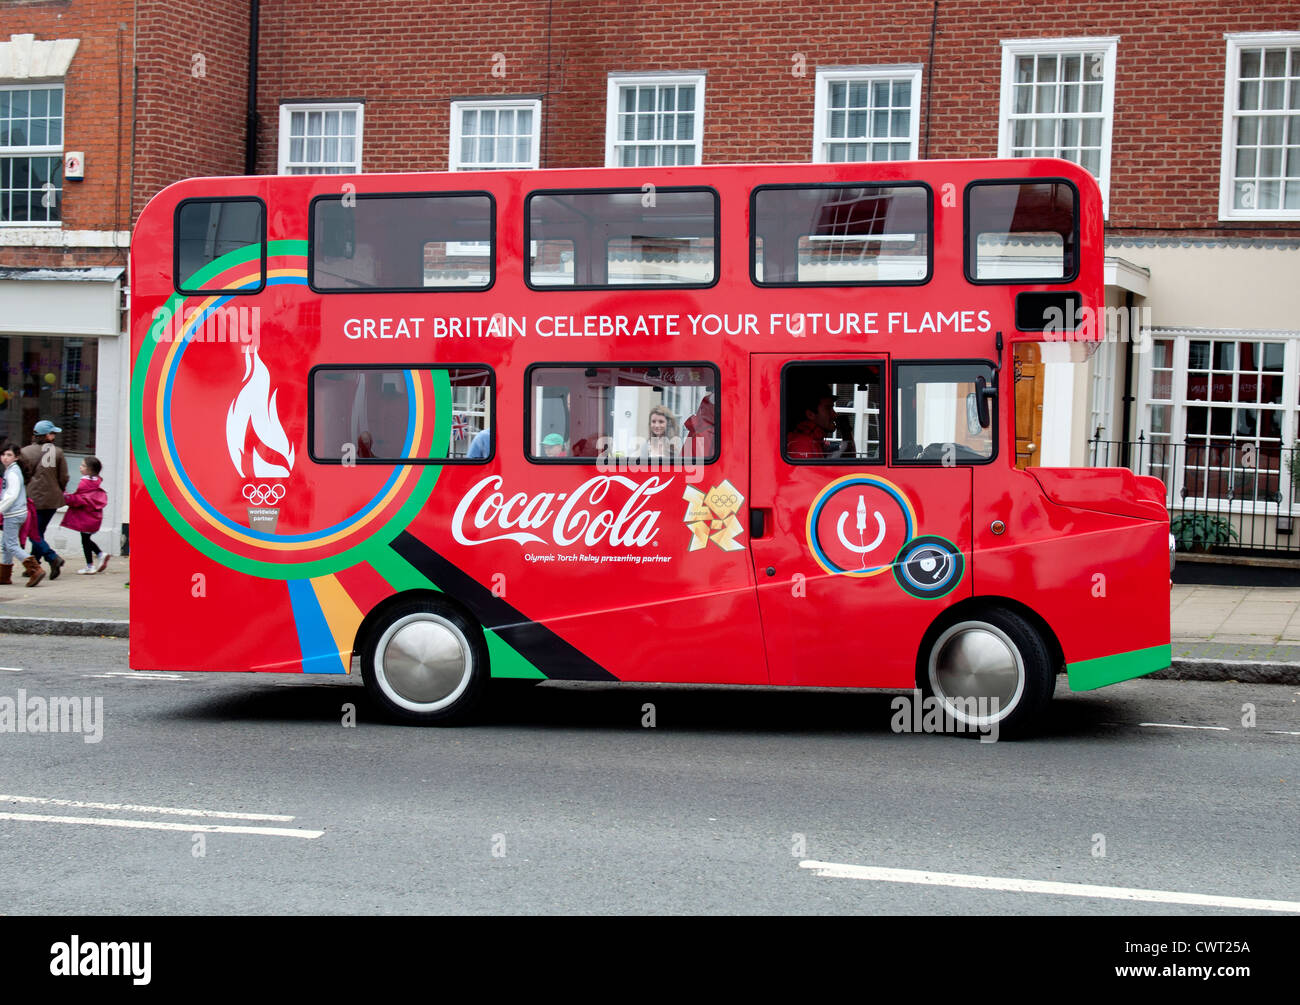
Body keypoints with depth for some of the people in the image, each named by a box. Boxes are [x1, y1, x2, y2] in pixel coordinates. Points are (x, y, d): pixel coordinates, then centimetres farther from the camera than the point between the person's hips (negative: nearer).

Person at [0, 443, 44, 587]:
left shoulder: (12, 472, -15)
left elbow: (12, 495, -22)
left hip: (13, 514, -10)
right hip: (15, 513, 10)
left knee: (12, 545, -11)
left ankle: (35, 570, -20)